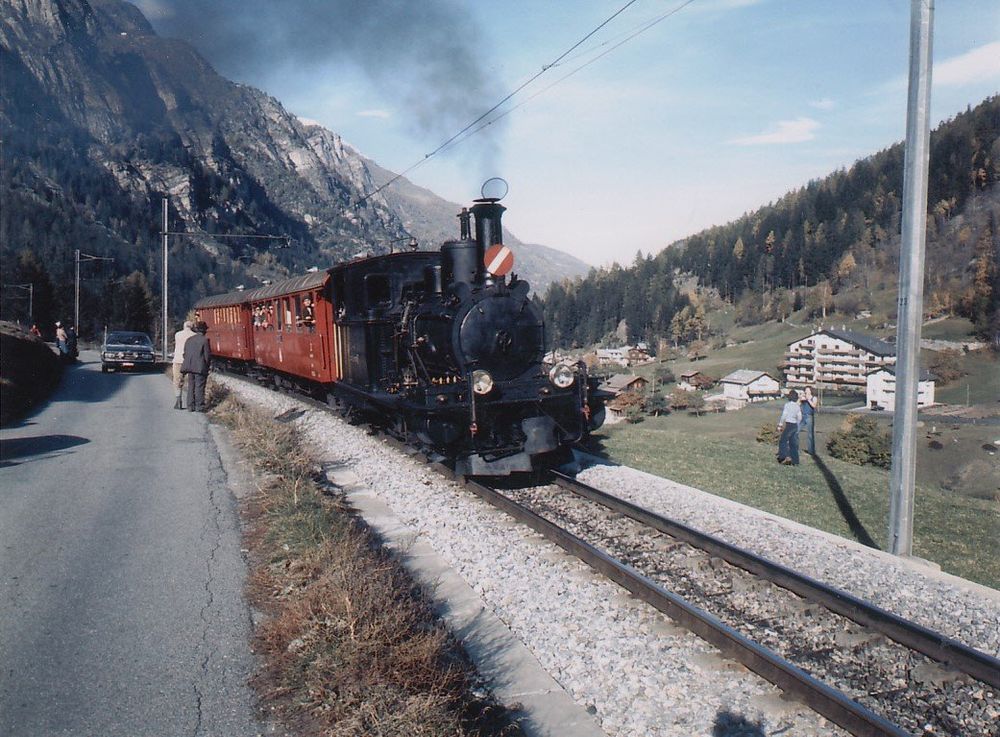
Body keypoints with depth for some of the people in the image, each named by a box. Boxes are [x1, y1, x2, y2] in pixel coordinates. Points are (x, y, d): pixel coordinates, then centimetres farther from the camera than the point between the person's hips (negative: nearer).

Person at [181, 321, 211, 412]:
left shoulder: (189, 340, 10)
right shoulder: (204, 340, -9)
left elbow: (185, 353, 12)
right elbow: (207, 355, -10)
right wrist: (208, 366, 3)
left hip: (190, 367, 6)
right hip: (200, 367, -6)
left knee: (191, 386, 11)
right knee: (199, 387, -2)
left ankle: (191, 406, 13)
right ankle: (199, 406, -1)